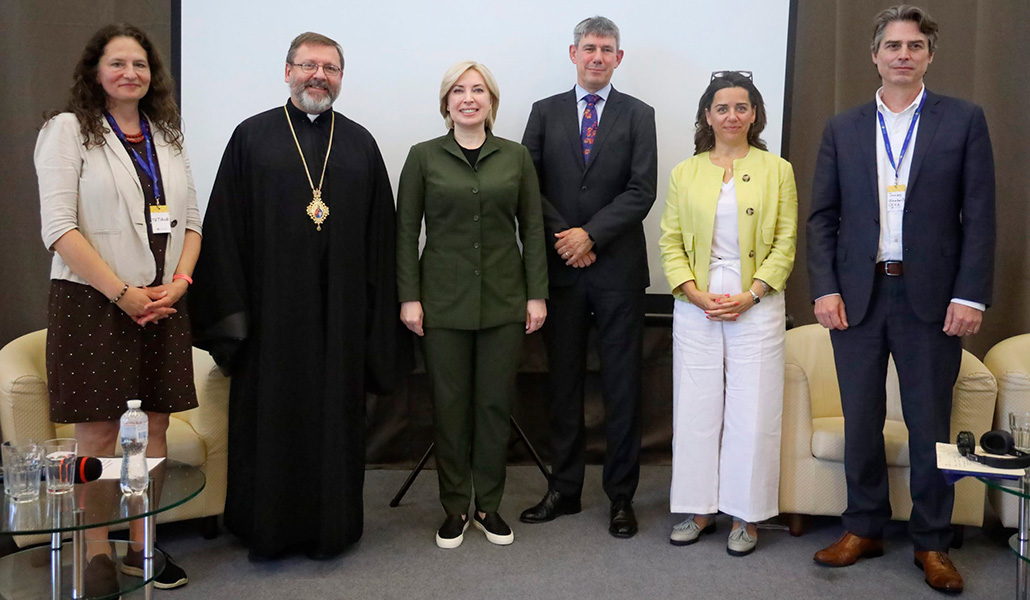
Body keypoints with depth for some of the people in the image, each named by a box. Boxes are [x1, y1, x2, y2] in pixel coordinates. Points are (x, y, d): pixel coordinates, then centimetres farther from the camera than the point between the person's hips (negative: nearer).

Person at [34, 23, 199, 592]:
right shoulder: (67, 130, -1)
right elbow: (60, 228, -10)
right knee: (98, 434, 0)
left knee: (154, 427, 7)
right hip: (93, 302, -4)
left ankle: (142, 547, 19)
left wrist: (178, 282, -4)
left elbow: (190, 220, 13)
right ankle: (97, 555, 13)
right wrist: (123, 294, -14)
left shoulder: (167, 136, 15)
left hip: (163, 304, 5)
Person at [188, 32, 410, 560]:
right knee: (269, 418, 6)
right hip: (272, 308, -1)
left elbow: (380, 232, 6)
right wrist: (231, 307, -7)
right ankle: (267, 531, 22)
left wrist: (379, 313, 0)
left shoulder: (360, 144, 9)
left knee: (335, 417, 8)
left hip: (340, 312, 2)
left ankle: (331, 527, 24)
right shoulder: (252, 137, 4)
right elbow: (223, 227, 0)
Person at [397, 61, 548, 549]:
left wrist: (536, 294, 0)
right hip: (444, 301, -1)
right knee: (449, 404, 5)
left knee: (496, 403, 6)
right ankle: (454, 508, 20)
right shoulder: (424, 157, 2)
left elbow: (532, 229, 6)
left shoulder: (516, 157, 6)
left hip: (503, 299, 1)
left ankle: (489, 505, 22)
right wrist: (409, 297, -5)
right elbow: (406, 231, 2)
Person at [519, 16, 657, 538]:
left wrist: (591, 235, -13)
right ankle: (563, 489, 21)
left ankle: (621, 495, 15)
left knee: (622, 386, 3)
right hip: (561, 266, 2)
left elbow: (641, 191, -5)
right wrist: (562, 236, -8)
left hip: (618, 267, -1)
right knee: (563, 382, 9)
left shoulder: (638, 115, 5)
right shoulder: (545, 113, 10)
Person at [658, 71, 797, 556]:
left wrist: (750, 295, -11)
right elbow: (670, 240, 6)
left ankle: (746, 515, 15)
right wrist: (694, 293, -8)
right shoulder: (685, 173, 9)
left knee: (752, 410, 1)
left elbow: (786, 242, 1)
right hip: (695, 307, 2)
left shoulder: (776, 170, 5)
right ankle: (699, 509, 19)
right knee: (695, 407, 5)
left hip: (756, 307, -1)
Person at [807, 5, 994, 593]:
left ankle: (932, 542, 21)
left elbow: (979, 215, -1)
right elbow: (823, 217, 6)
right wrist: (825, 288, -4)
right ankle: (864, 528, 24)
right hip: (857, 295, 2)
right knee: (861, 419, 9)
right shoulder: (843, 129, 8)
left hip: (931, 297, -1)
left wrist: (971, 296, -8)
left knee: (931, 423, 6)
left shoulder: (964, 120, 3)